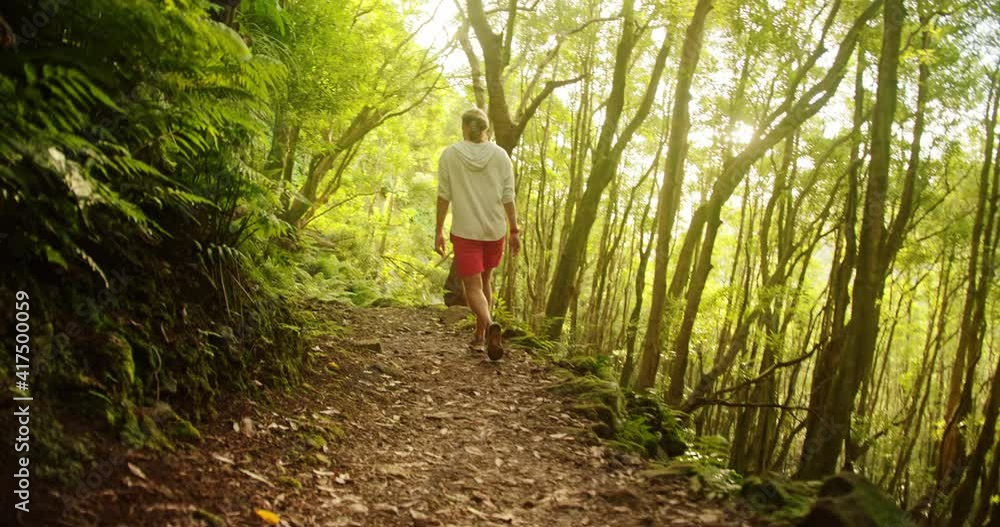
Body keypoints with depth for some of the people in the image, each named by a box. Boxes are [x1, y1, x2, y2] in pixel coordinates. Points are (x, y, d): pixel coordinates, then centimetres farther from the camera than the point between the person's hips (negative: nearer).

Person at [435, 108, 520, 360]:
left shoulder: (449, 155, -4)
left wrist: (439, 231, 1)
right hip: (495, 230, 3)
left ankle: (490, 325, -27)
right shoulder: (500, 155, -1)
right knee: (484, 280, 21)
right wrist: (514, 231, 3)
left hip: (465, 231, -2)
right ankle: (480, 336, 25)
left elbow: (444, 196, -5)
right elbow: (508, 197, -3)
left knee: (473, 287, 1)